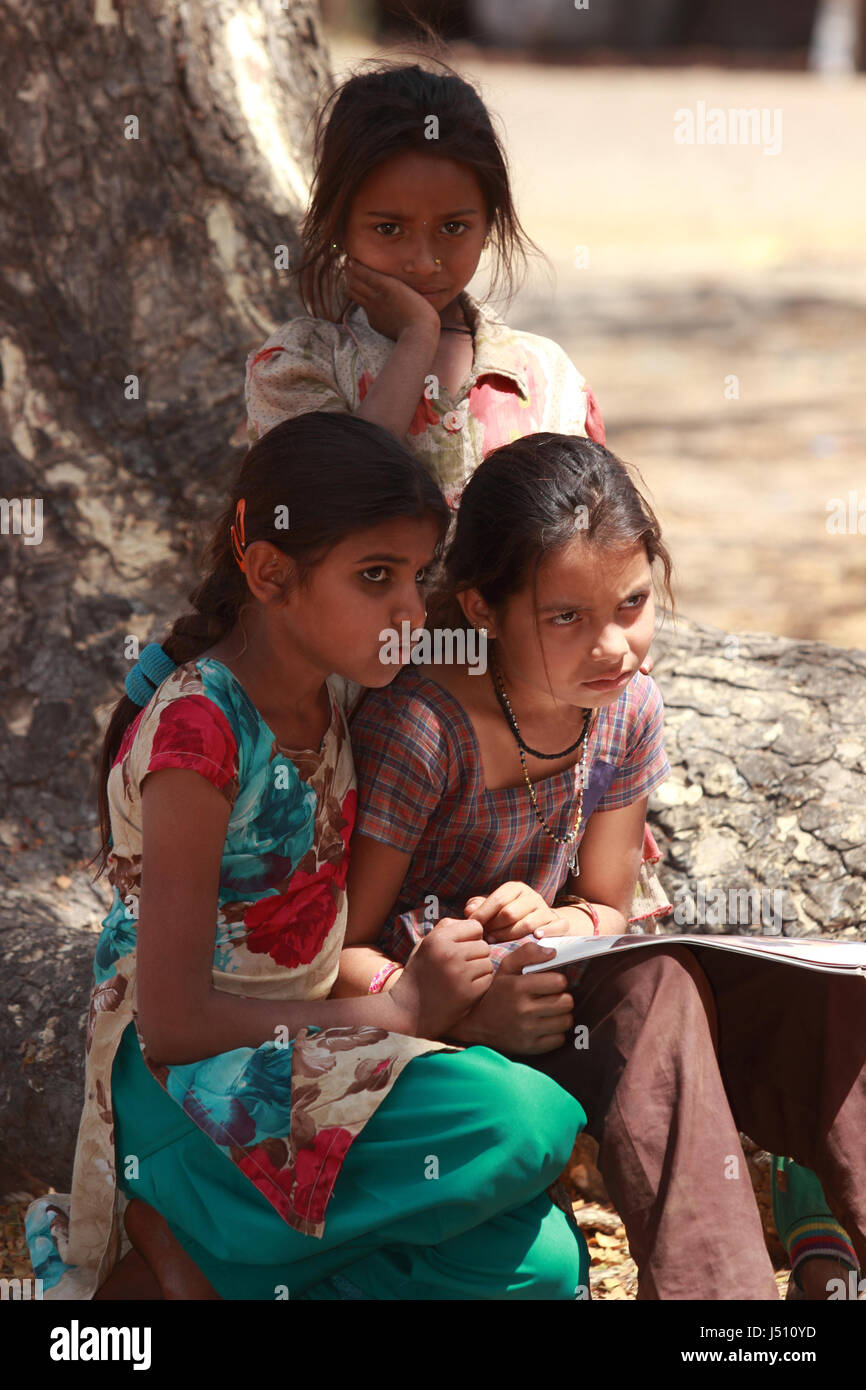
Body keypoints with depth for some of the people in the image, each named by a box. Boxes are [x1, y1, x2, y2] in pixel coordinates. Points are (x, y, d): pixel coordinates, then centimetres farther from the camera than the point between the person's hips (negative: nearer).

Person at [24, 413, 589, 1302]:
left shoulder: (319, 696, 5)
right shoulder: (197, 729, -21)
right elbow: (174, 1022, -23)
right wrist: (401, 1010, -17)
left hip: (307, 1053, 8)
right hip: (189, 1087, -8)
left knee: (542, 1261, -12)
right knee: (519, 1126, -28)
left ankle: (203, 1265, -1)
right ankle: (178, 1236, -11)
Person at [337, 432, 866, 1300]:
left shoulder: (628, 709, -1)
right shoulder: (420, 729, -20)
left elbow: (606, 907, 10)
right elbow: (337, 953, -17)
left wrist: (557, 925, -15)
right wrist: (462, 1006, -35)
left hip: (537, 983, 6)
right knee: (654, 988, -35)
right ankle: (713, 1283, -38)